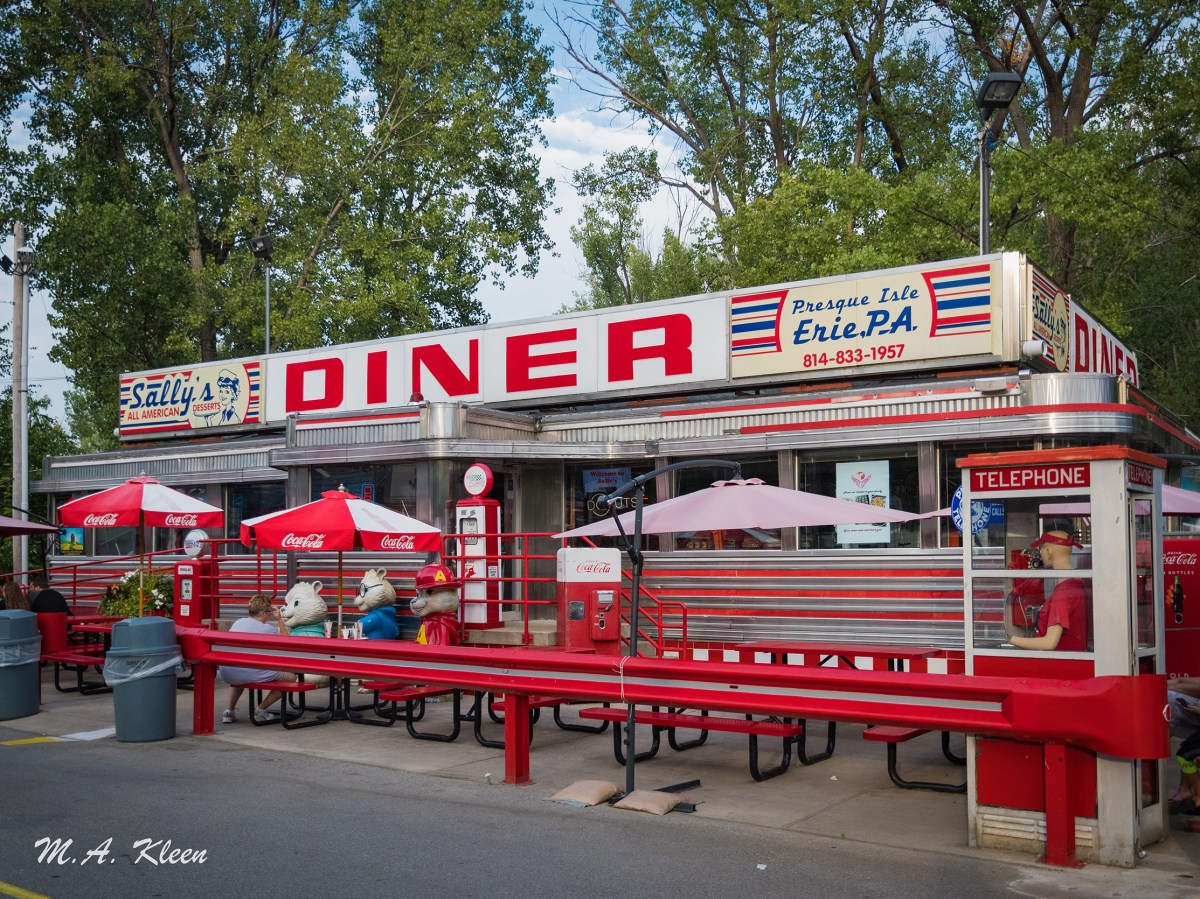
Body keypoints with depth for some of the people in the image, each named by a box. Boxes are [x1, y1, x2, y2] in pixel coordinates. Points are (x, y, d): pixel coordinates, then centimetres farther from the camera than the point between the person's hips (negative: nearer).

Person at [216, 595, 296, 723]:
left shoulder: (238, 622, 16)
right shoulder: (268, 629, 0)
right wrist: (279, 619, 19)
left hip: (226, 674, 7)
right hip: (249, 673, -7)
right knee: (290, 676, 7)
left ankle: (229, 711, 32)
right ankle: (261, 709, 14)